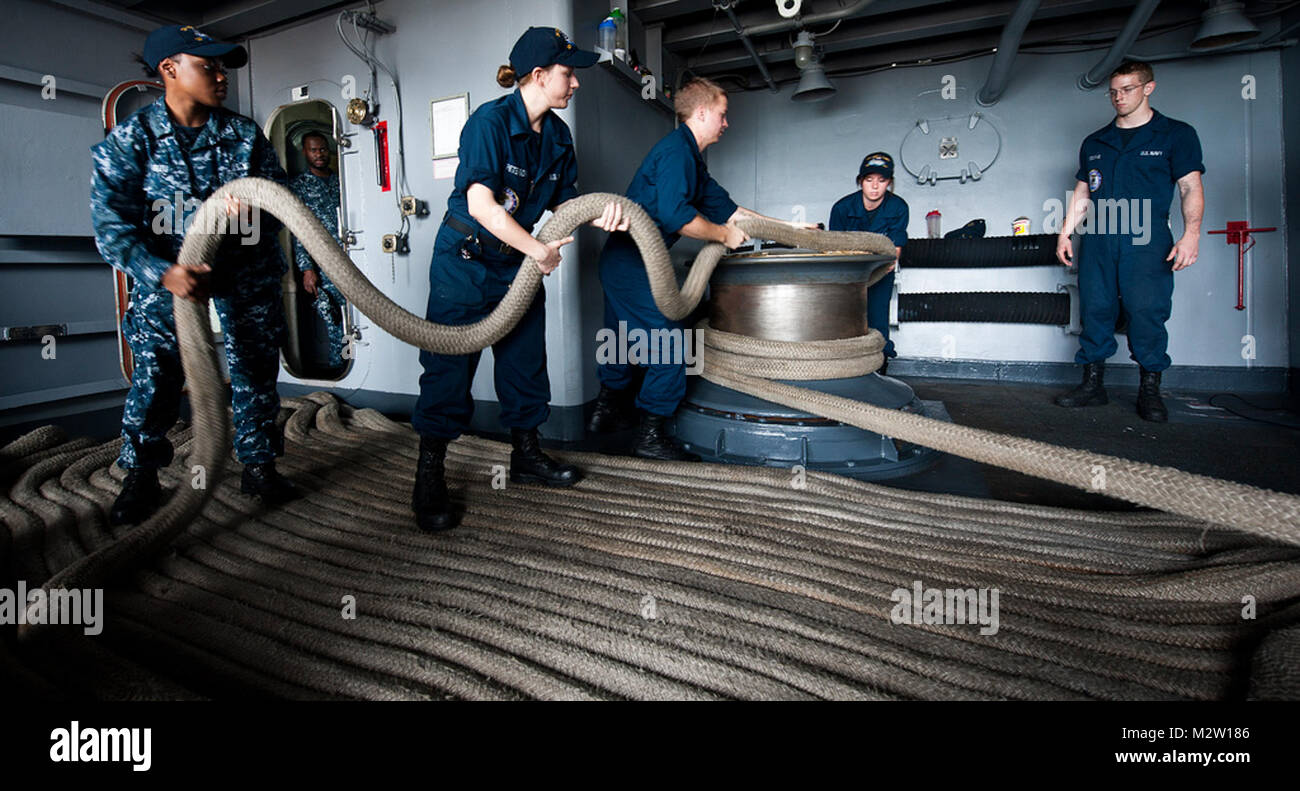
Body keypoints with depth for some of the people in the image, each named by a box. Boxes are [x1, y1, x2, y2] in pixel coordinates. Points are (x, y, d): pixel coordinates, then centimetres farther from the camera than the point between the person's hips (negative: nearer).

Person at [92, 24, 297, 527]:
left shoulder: (245, 134, 3)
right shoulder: (130, 139, -5)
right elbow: (112, 225, -12)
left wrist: (252, 211, -22)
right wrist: (162, 273, -30)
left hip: (247, 273, 2)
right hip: (168, 273, -2)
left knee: (255, 370, 4)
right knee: (155, 375, -2)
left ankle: (258, 466, 20)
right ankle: (140, 476, 17)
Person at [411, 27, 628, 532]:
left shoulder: (557, 136, 5)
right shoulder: (490, 121, -18)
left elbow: (564, 200, 8)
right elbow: (481, 204, -27)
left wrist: (598, 216, -13)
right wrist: (539, 250, -24)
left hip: (519, 264, 7)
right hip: (465, 261, -7)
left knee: (525, 361, 11)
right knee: (449, 365, -4)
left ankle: (526, 457, 28)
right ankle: (428, 478, 7)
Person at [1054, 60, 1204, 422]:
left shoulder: (1176, 134, 9)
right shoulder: (1094, 142, 20)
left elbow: (1191, 188, 2)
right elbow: (1081, 194, 22)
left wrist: (1191, 233, -10)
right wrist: (1065, 232, 12)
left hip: (1148, 239, -4)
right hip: (1099, 239, 4)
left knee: (1147, 311, -10)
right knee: (1095, 310, 0)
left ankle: (1150, 390, -1)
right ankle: (1093, 384, 7)